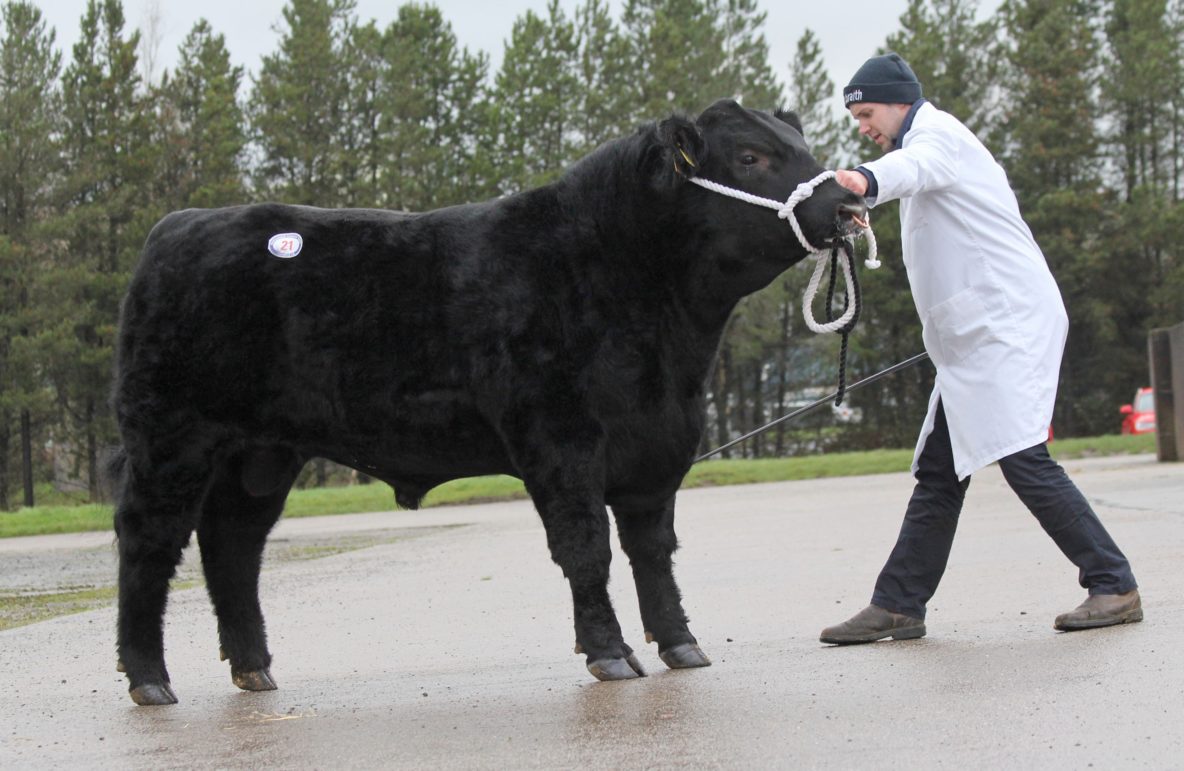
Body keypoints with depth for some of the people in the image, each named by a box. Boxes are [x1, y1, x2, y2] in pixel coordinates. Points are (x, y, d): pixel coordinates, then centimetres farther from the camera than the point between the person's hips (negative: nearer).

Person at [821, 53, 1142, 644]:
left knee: (1023, 458, -18)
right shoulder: (928, 142, 27)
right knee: (938, 472, 8)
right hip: (973, 340, 11)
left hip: (1008, 323, -11)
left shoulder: (935, 131, -5)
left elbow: (915, 165, -31)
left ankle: (1115, 587, -15)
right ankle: (897, 606, 10)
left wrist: (865, 181, -53)